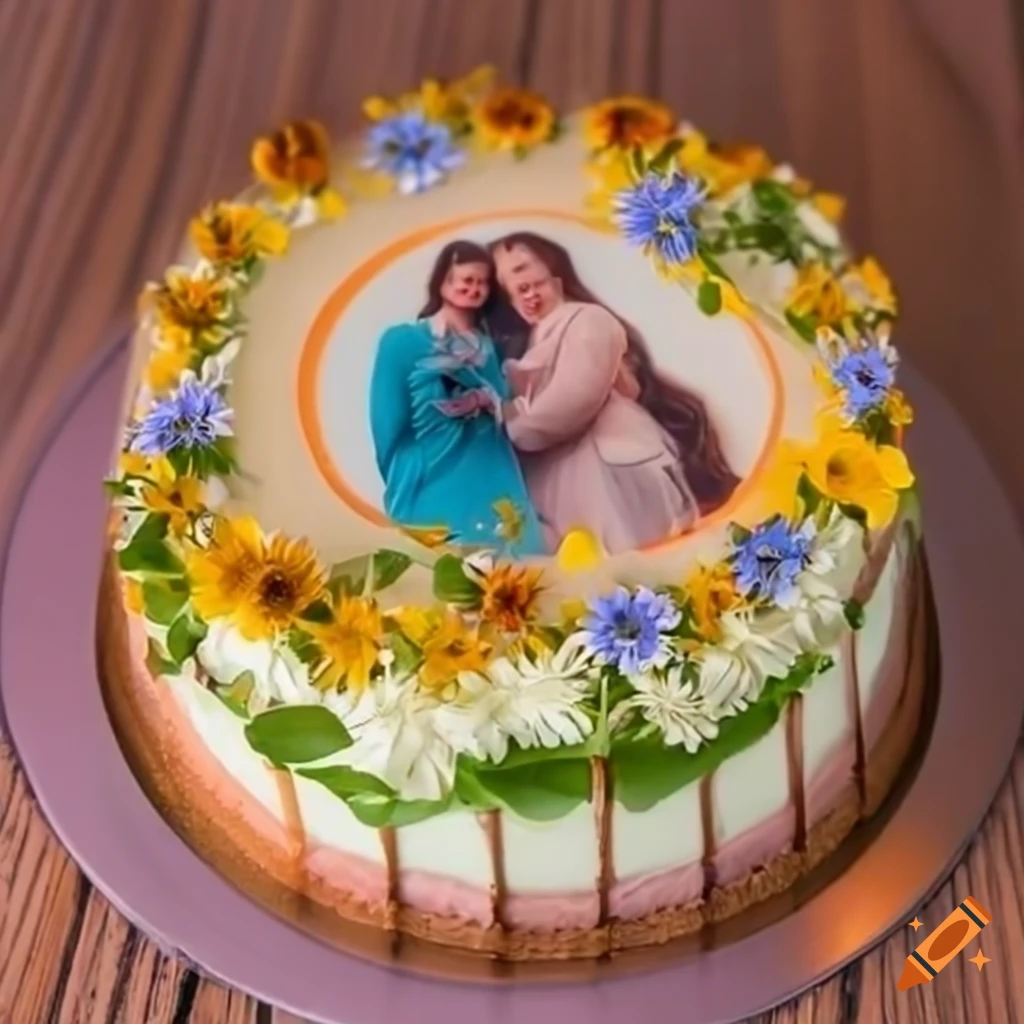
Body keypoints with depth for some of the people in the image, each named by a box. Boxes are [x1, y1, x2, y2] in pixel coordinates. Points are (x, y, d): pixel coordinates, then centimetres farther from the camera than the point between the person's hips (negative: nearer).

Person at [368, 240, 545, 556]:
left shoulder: (490, 345, 15)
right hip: (433, 491, -5)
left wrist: (489, 401, 0)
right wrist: (403, 483, -2)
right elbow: (389, 425, -1)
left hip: (493, 488, 5)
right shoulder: (402, 341, 0)